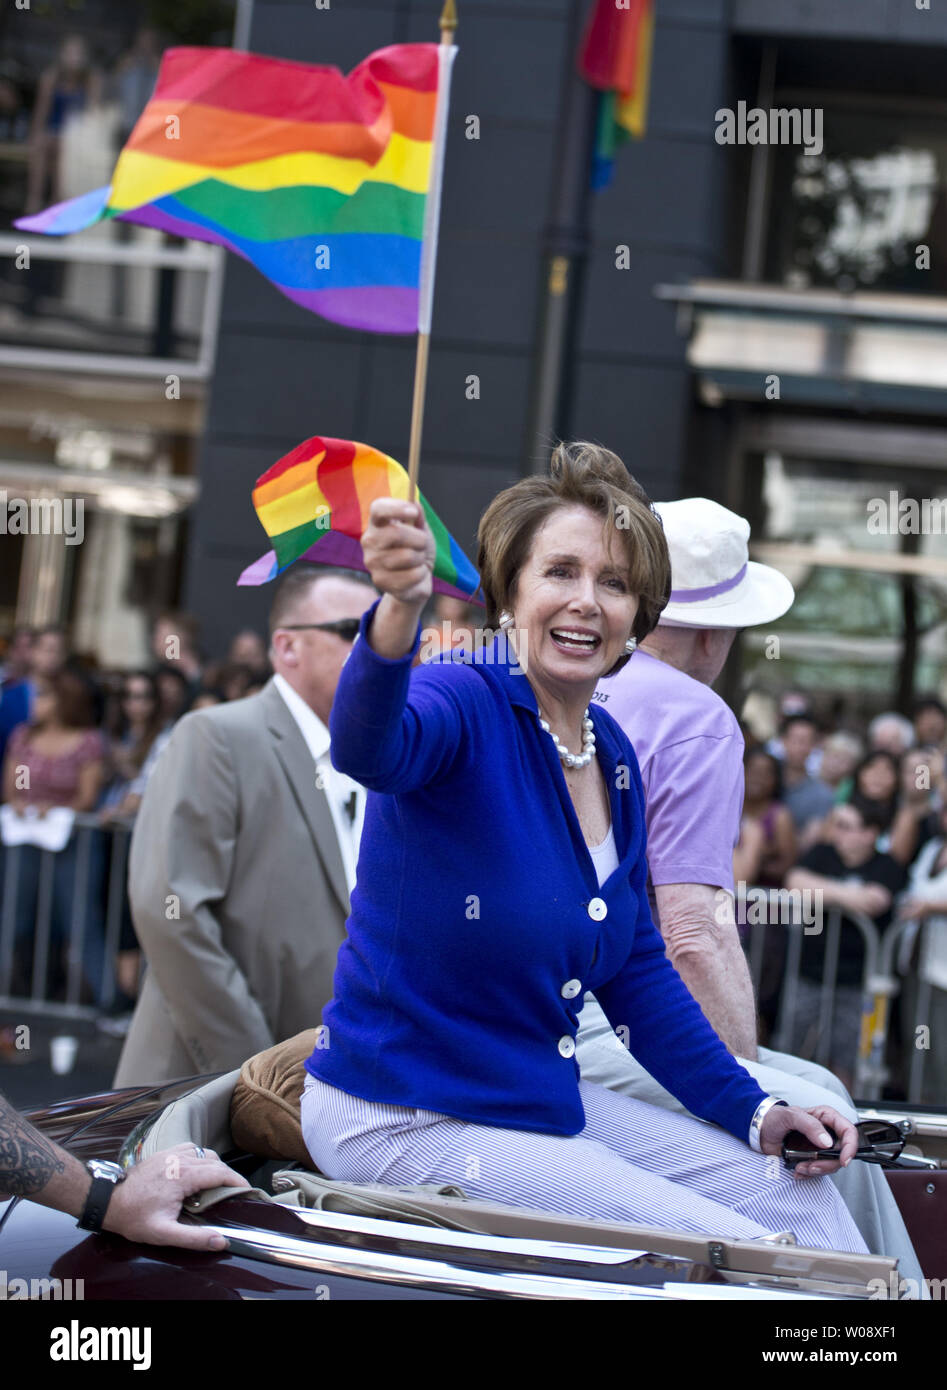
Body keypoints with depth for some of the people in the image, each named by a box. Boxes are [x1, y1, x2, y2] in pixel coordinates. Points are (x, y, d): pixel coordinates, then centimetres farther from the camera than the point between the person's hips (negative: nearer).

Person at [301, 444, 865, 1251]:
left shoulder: (614, 755, 7)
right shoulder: (464, 704, -16)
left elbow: (636, 969, 15)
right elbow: (370, 749, -42)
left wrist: (754, 1114, 8)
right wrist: (400, 608, -62)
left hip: (540, 1102, 8)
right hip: (404, 1123, -8)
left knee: (797, 1199, 6)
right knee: (730, 1254, -12)